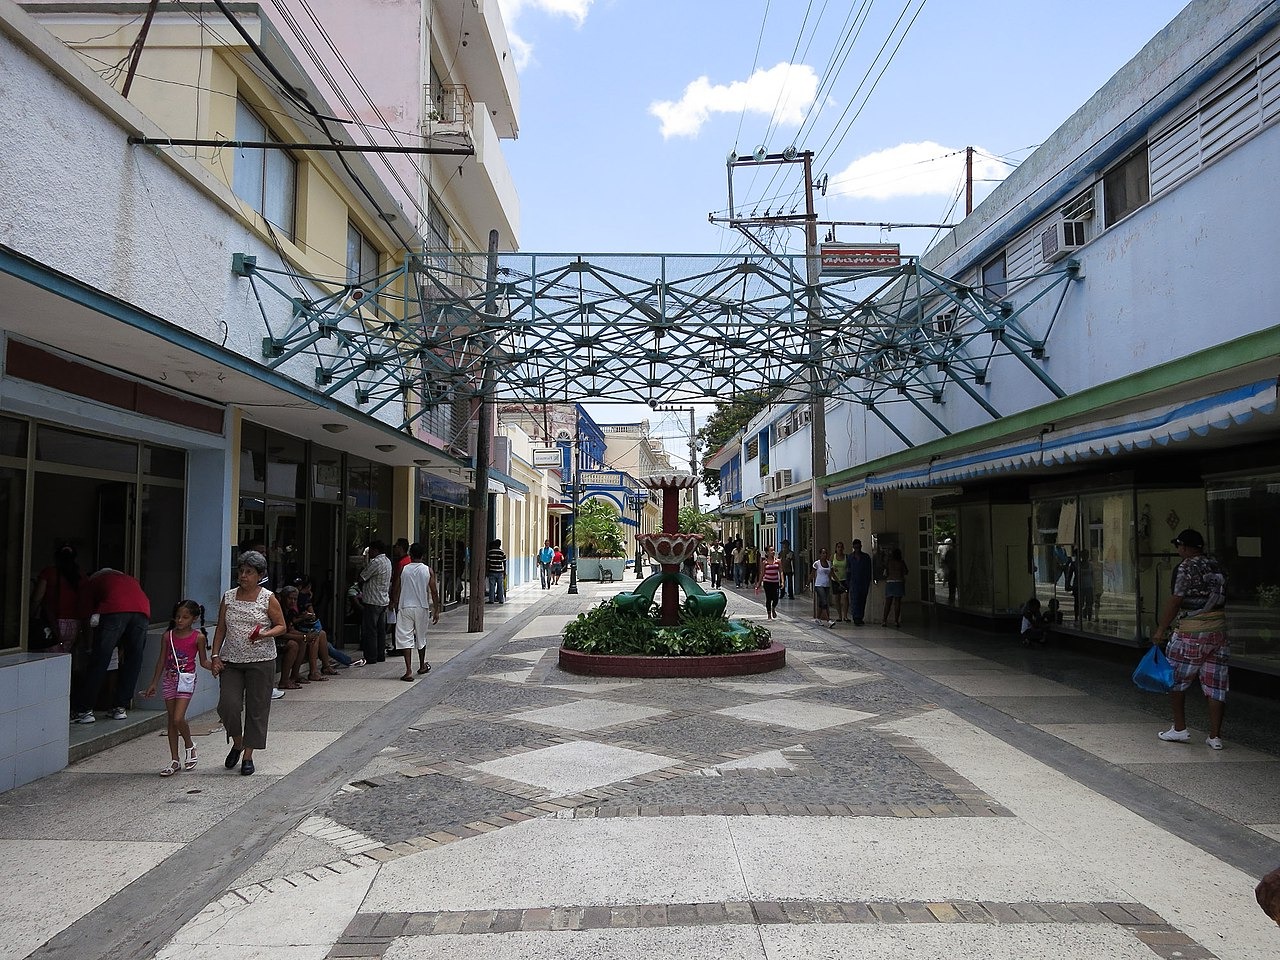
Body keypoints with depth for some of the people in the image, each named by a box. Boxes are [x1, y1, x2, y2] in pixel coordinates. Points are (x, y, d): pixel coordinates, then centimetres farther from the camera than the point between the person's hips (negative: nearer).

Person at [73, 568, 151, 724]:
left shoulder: (90, 582, 32)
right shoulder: (129, 579, 42)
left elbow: (86, 610, 20)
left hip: (115, 610, -3)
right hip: (143, 610, 3)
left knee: (99, 661, 4)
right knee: (133, 660, 14)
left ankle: (85, 710, 5)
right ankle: (121, 708, 19)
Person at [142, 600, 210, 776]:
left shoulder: (198, 637, -5)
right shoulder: (168, 635, 3)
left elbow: (203, 661, 2)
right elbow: (162, 660, 11)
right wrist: (154, 683, 13)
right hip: (169, 680, 4)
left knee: (178, 718, -15)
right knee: (171, 720, 8)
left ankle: (189, 746, 14)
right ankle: (175, 760, 16)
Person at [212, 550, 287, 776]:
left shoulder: (268, 598, -1)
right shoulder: (229, 596, 8)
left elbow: (281, 626, 2)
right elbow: (220, 628, 10)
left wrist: (264, 634, -18)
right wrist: (215, 655, 2)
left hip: (260, 662, -2)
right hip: (231, 661, 2)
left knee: (256, 709, 2)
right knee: (228, 705, -8)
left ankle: (248, 756, 14)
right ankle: (237, 744, 19)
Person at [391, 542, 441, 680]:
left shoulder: (403, 569, -4)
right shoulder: (428, 570, -2)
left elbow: (397, 590, 0)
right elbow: (434, 592, -3)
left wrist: (395, 604, 14)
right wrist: (436, 610, 4)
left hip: (405, 608, -2)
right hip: (422, 608, 2)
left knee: (405, 639, -2)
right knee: (421, 638, 19)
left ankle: (409, 671, -12)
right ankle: (422, 666, 35)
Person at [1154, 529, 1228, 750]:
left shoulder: (1185, 569, -12)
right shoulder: (1217, 567, 10)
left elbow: (1174, 602, -13)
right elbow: (1220, 599, 14)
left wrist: (1160, 630, -7)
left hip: (1190, 634, -6)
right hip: (1218, 631, 7)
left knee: (1176, 680, 10)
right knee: (1215, 684, 7)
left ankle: (1179, 729, 14)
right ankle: (1215, 736, 8)